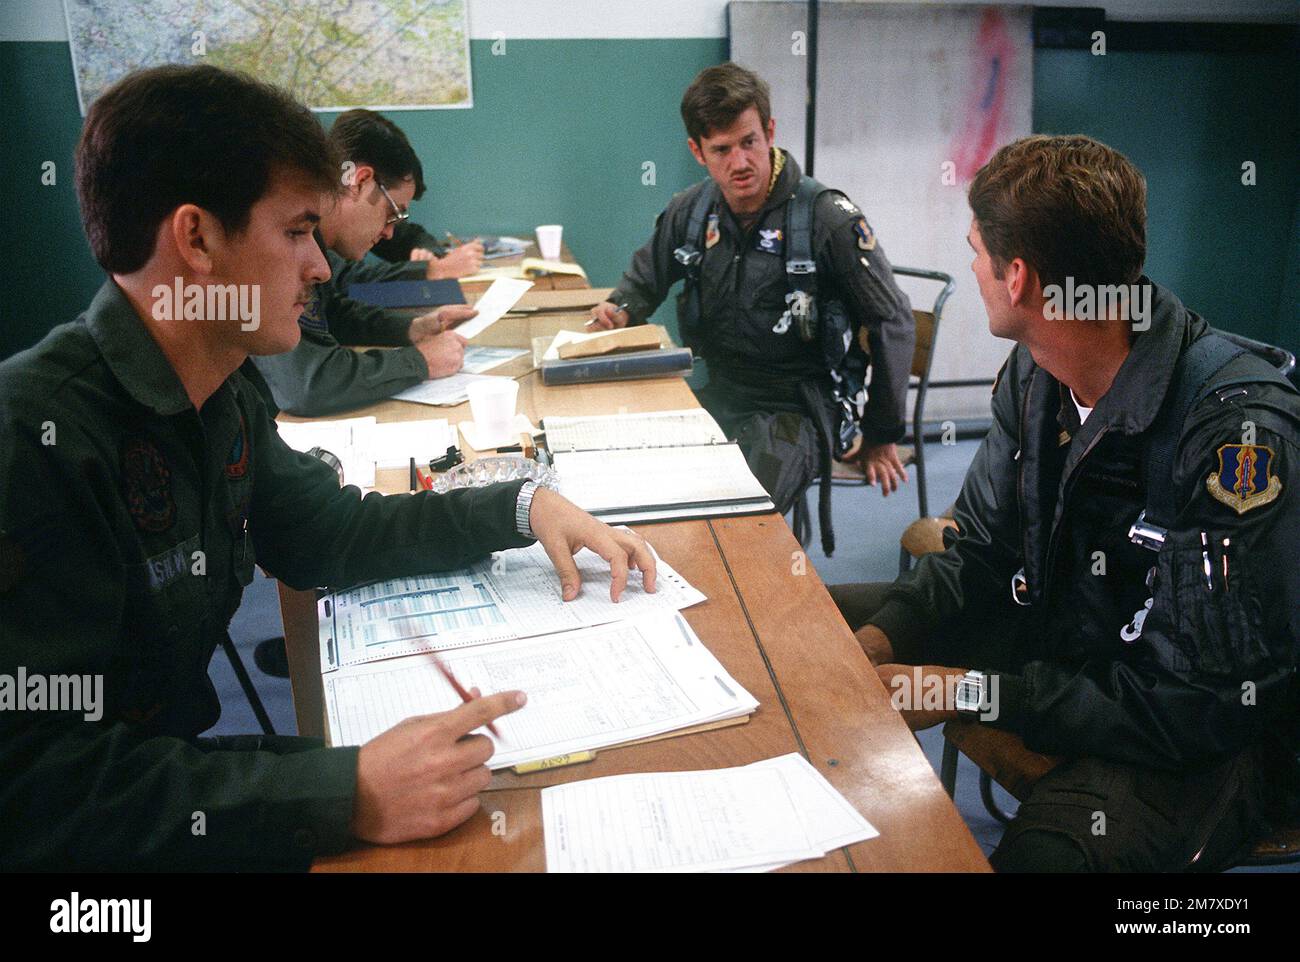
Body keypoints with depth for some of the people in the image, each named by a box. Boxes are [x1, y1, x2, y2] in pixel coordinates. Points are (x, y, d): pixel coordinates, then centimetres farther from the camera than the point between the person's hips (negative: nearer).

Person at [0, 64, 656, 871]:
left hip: (178, 756, 7)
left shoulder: (224, 396, 0)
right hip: (102, 834, -7)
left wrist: (523, 508, 3)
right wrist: (346, 796, -35)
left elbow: (330, 533, 13)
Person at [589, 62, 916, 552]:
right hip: (716, 395, 5)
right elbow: (644, 279, 23)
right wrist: (620, 311, -3)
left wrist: (881, 436, 2)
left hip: (799, 406, -5)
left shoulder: (830, 220, -10)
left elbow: (893, 325, -3)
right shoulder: (690, 211, 4)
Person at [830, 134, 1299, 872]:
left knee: (1045, 853, -39)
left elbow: (1202, 708, -27)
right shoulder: (1036, 371, -4)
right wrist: (880, 638, -14)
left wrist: (966, 692, -25)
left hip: (1203, 745, -7)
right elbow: (980, 554, 4)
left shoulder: (1237, 429, -28)